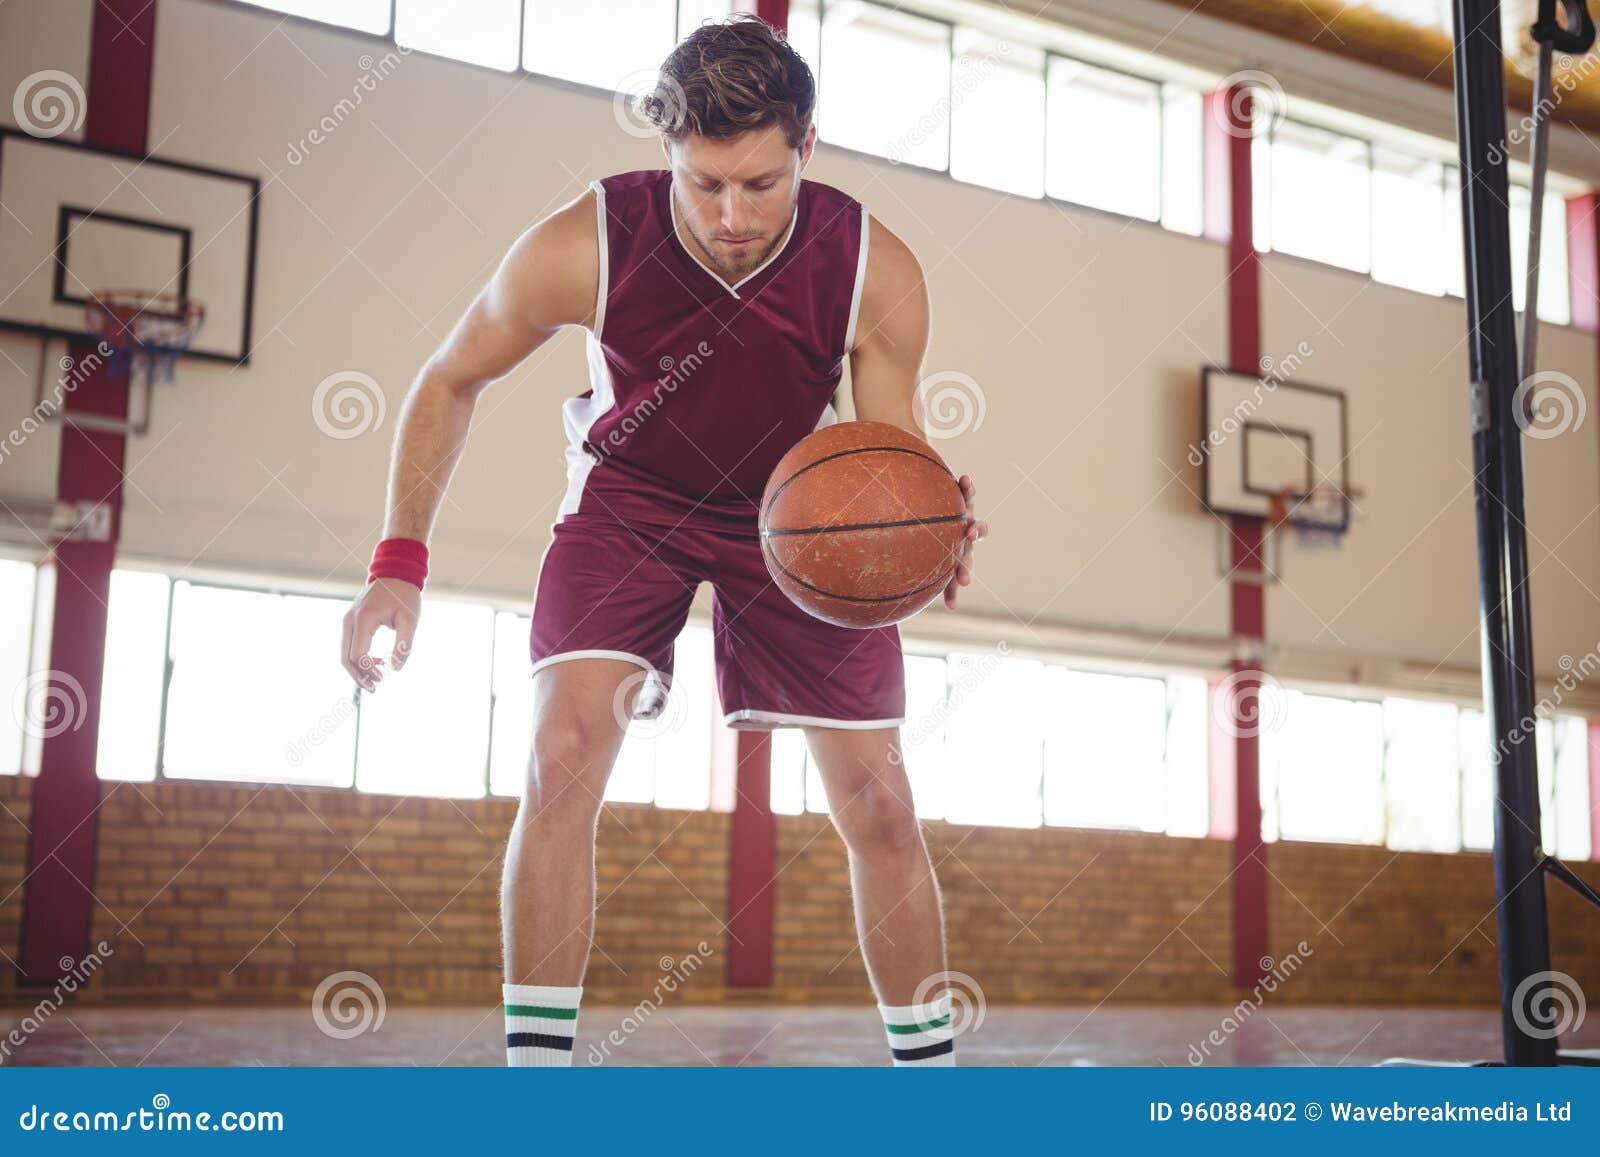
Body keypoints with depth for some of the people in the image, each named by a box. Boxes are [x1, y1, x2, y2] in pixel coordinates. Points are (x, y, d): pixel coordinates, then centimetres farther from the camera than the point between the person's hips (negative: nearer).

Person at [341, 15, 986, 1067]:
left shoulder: (877, 271, -26)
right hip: (631, 497, -1)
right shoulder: (581, 248, -28)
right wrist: (400, 565, -15)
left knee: (878, 803, -1)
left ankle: (933, 1076, 18)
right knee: (564, 758, -21)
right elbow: (451, 381, -10)